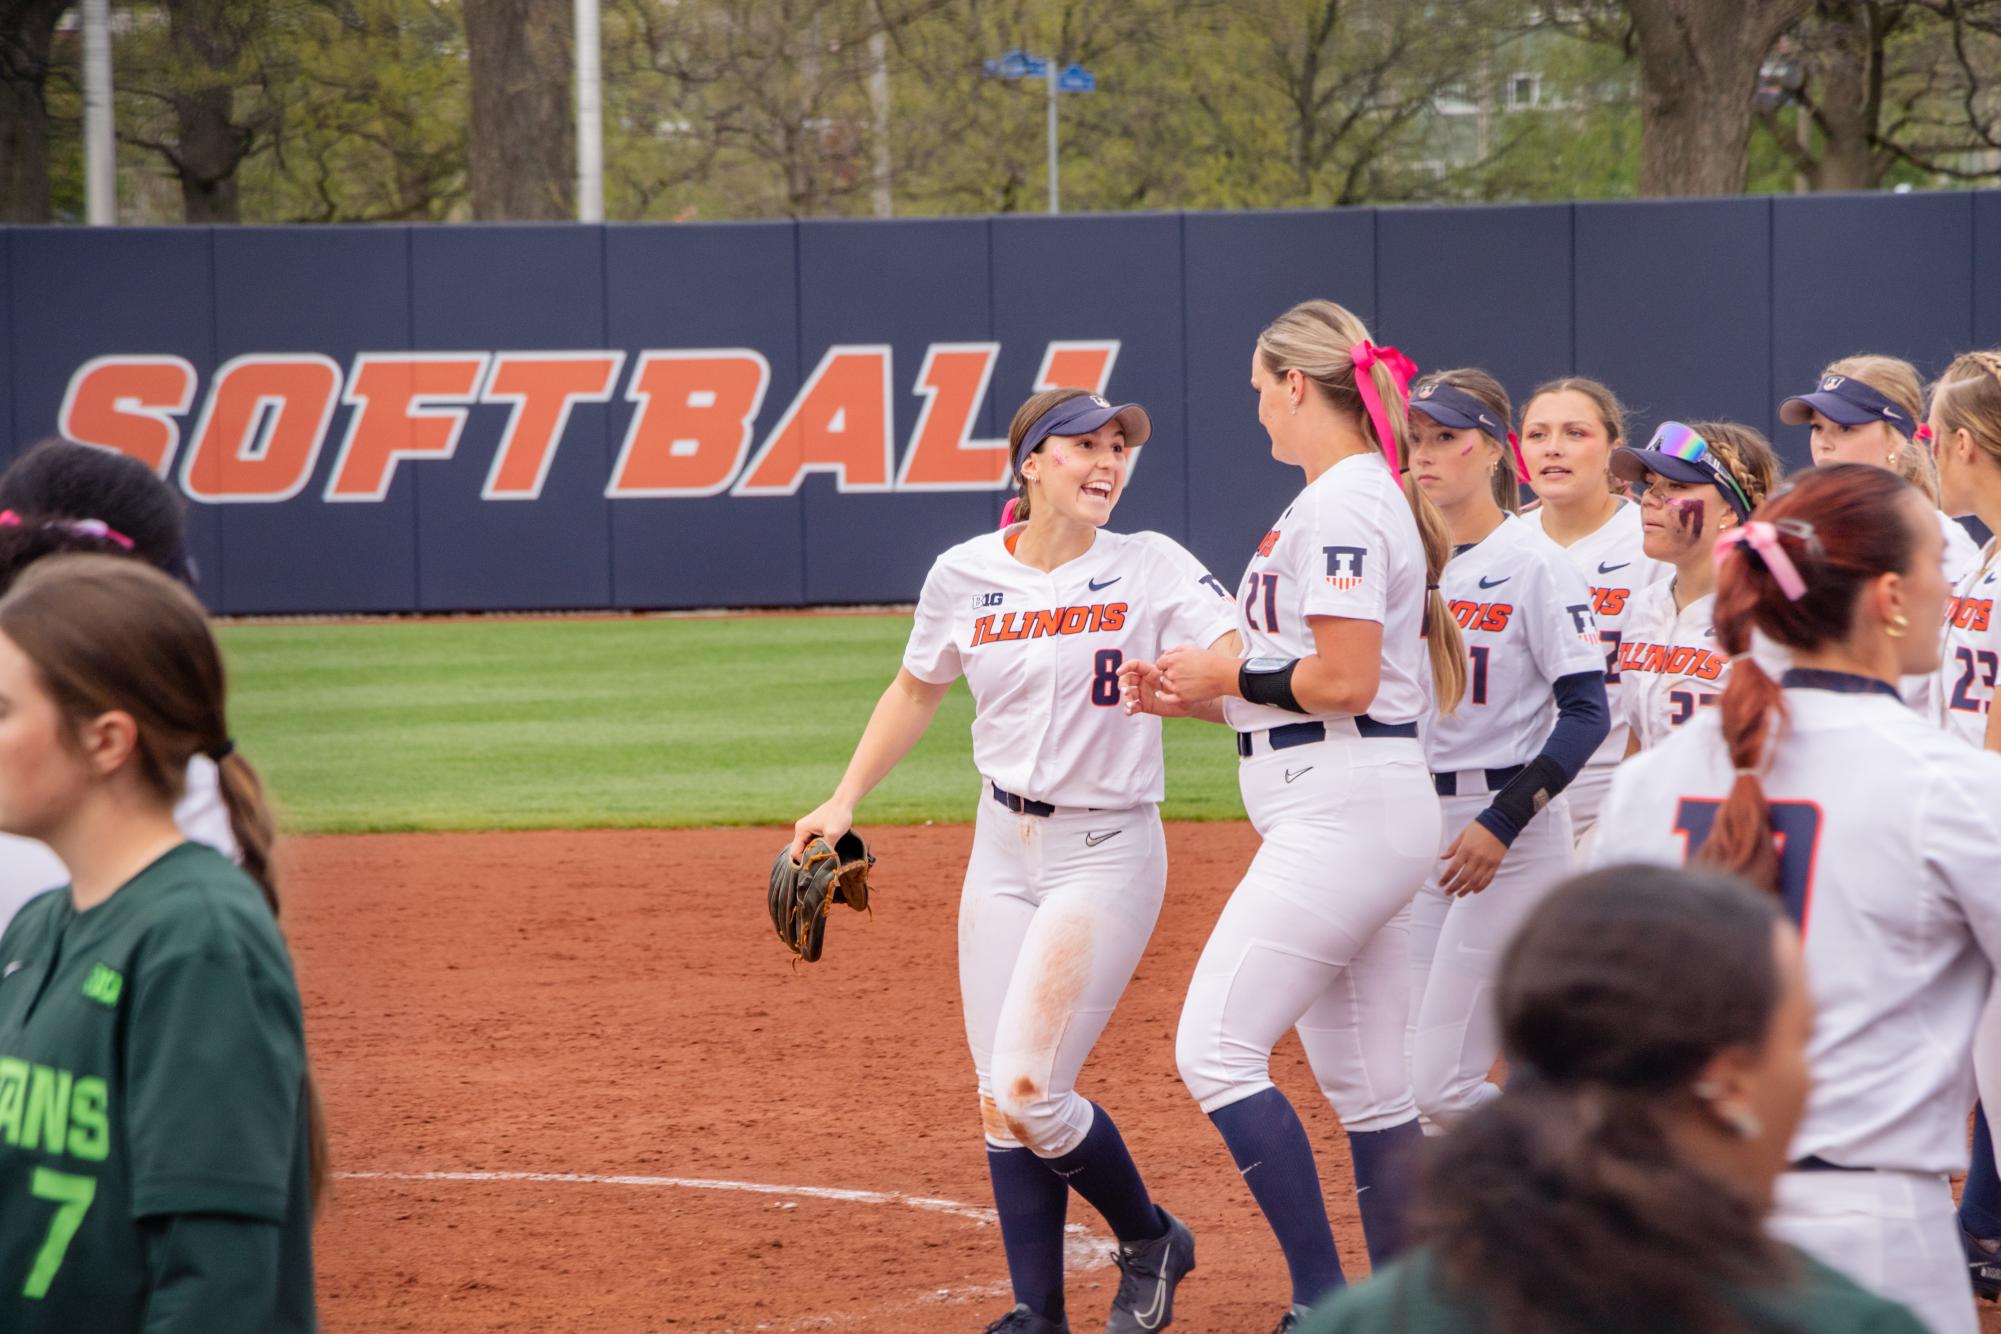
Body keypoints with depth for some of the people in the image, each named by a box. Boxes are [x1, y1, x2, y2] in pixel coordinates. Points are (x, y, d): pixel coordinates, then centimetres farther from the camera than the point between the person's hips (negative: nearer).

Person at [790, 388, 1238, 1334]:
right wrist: (844, 801, 12)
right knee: (1001, 1102, 3)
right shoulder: (966, 575, 1)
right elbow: (916, 691, 17)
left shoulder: (1151, 569, -9)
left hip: (1107, 854, -4)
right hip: (1002, 847, 4)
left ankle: (1150, 1243, 15)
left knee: (1027, 1097, -11)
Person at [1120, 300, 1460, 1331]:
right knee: (1362, 1082, 10)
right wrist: (1194, 698, 13)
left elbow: (1345, 679, -21)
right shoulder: (1353, 496, 19)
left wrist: (1227, 675, -7)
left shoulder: (1340, 502, -13)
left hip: (1345, 814, -11)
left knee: (1216, 1048, -11)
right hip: (1351, 815, 11)